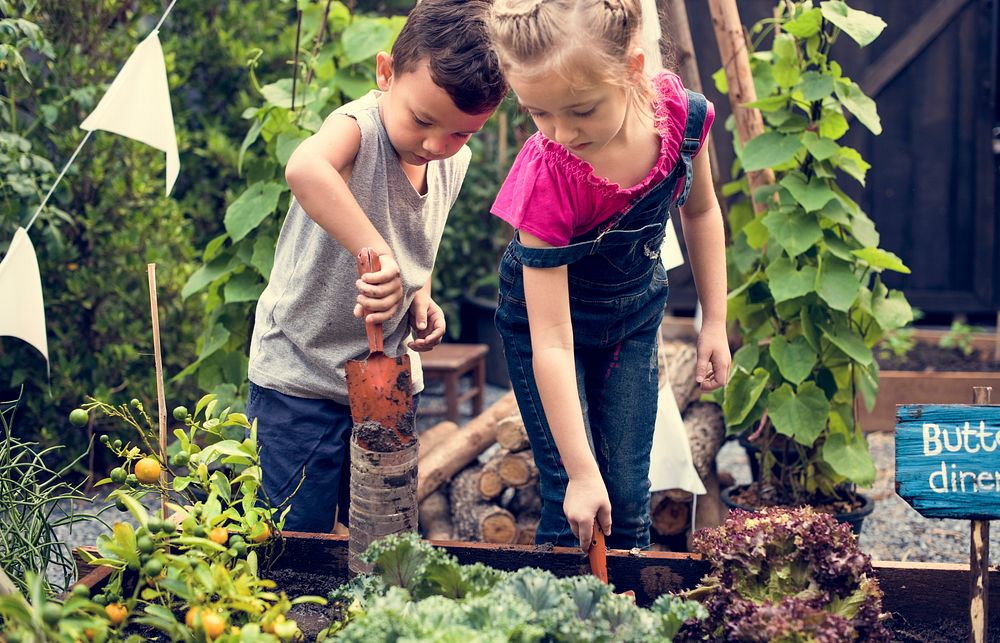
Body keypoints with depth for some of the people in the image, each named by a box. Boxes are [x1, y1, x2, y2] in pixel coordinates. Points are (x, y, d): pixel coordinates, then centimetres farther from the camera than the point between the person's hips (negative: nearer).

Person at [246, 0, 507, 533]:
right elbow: (305, 168, -50)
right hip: (300, 375, -6)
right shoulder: (358, 128, -24)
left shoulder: (454, 160, -2)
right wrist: (379, 256, -52)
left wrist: (420, 294, 0)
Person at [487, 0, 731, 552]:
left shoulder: (681, 113, -25)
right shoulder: (546, 180, -36)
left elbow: (700, 212, 0)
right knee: (576, 513, -7)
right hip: (549, 318, -3)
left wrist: (715, 322, 3)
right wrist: (581, 472, -29)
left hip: (634, 313, 4)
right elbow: (552, 342, -31)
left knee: (629, 502, 6)